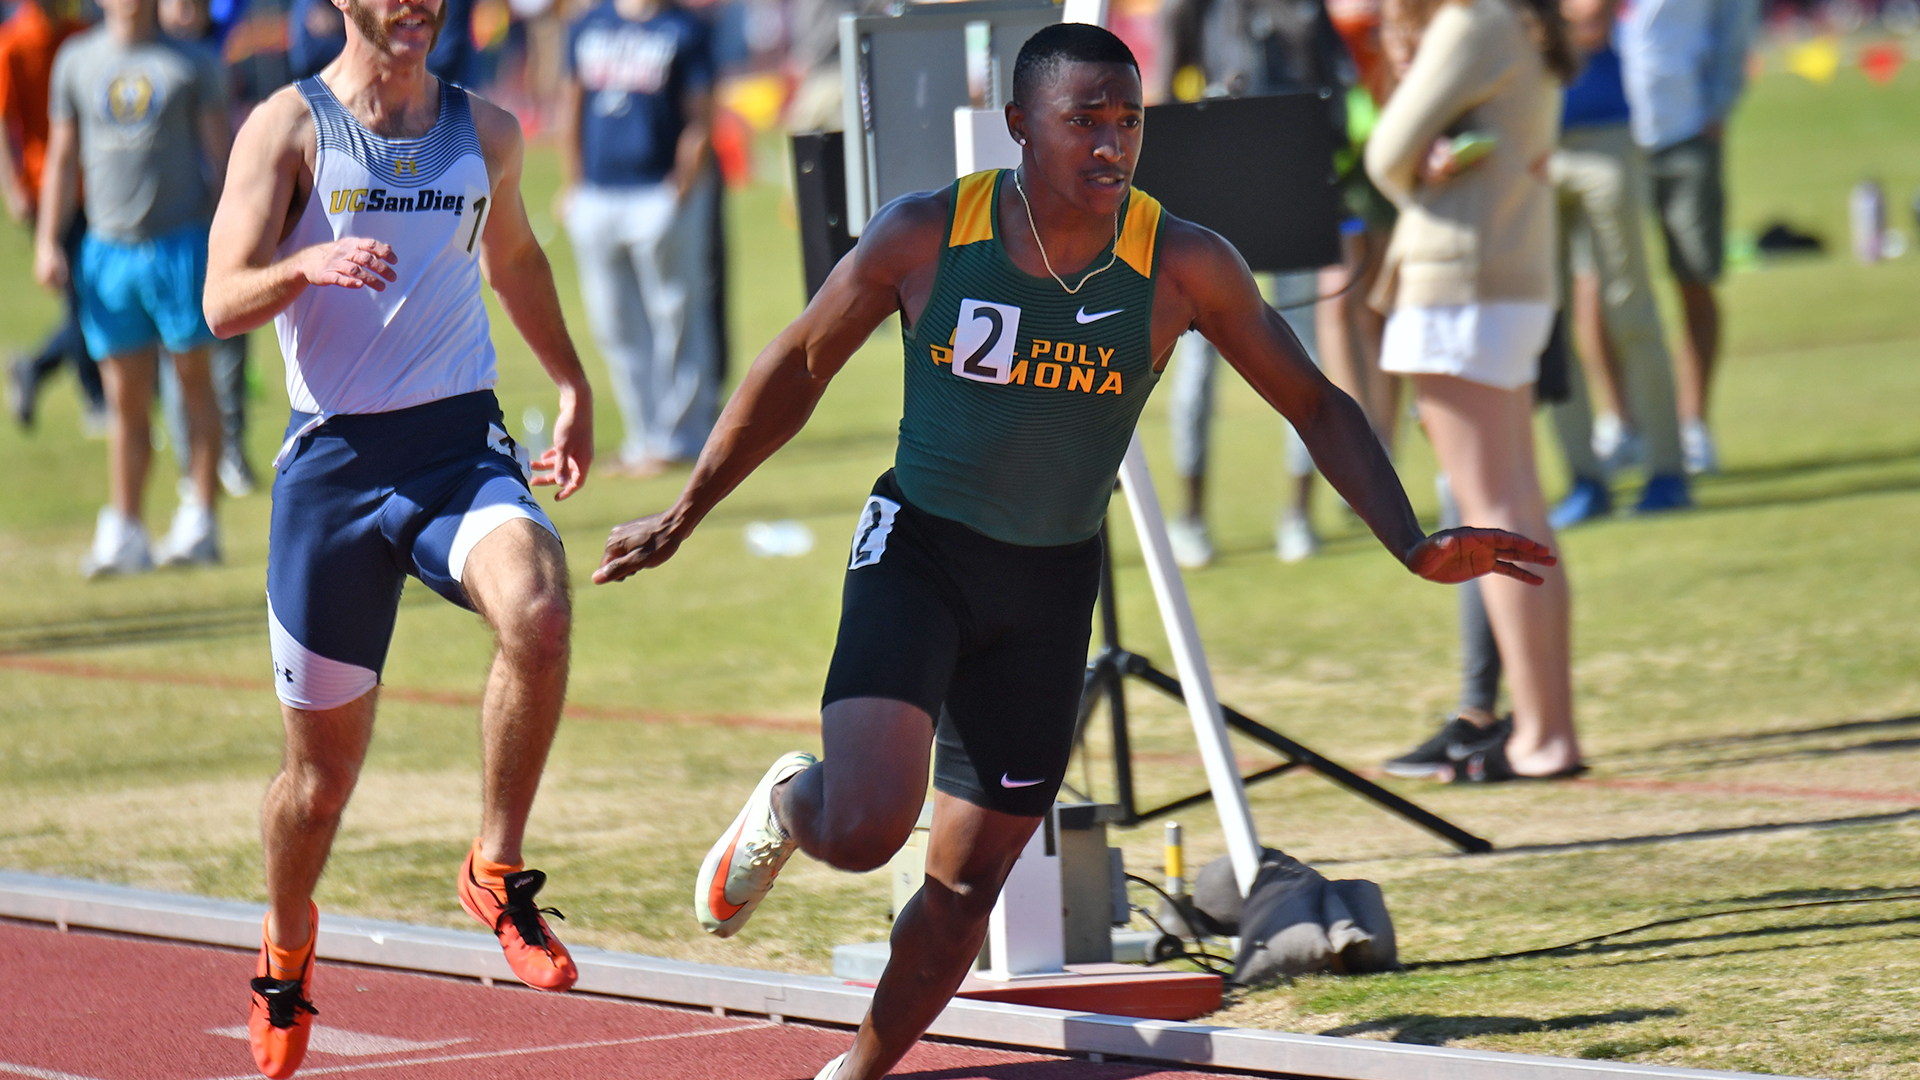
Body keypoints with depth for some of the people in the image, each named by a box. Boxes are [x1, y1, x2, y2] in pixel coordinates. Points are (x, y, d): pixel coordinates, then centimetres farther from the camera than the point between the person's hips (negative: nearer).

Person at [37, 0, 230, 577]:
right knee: (125, 398, 4)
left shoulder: (191, 65, 2)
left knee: (194, 381, 0)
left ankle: (199, 522, 6)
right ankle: (123, 535, 7)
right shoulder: (77, 61, 9)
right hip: (108, 247, 2)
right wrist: (47, 241, 7)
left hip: (180, 242, -2)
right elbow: (63, 156, 14)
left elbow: (219, 155, 2)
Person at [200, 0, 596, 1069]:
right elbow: (224, 303, -10)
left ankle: (497, 872, -14)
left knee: (538, 614, -32)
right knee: (325, 762, 5)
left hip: (462, 441, 2)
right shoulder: (290, 127, -2)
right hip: (333, 459, -2)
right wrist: (305, 266, -29)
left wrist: (574, 386, 32)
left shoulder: (486, 132, 10)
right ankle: (287, 943, 35)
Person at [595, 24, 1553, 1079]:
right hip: (917, 553, -2)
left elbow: (1316, 406, -2)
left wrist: (1413, 546, -15)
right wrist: (685, 514, 9)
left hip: (1050, 587, 2)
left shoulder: (1184, 266, -11)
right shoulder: (923, 236, -13)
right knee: (863, 827, -23)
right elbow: (796, 368, 3)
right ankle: (786, 802, 14)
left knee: (968, 882, 5)